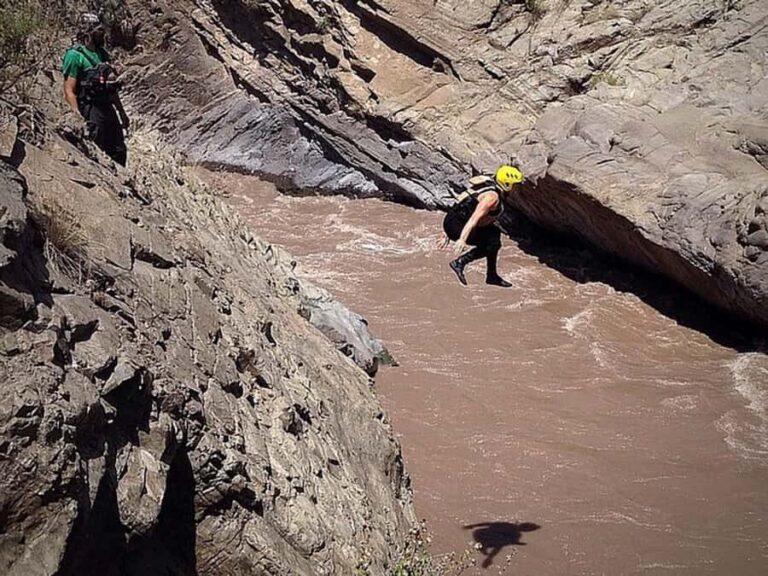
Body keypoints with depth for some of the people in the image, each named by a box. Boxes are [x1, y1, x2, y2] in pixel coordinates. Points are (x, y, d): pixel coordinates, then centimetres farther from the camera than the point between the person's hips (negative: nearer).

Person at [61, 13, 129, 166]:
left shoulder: (101, 53, 14)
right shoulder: (75, 55, -9)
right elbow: (69, 90, -14)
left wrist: (122, 112, 21)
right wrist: (78, 116, -23)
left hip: (108, 107, 8)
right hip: (91, 111, -8)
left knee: (119, 153, 8)